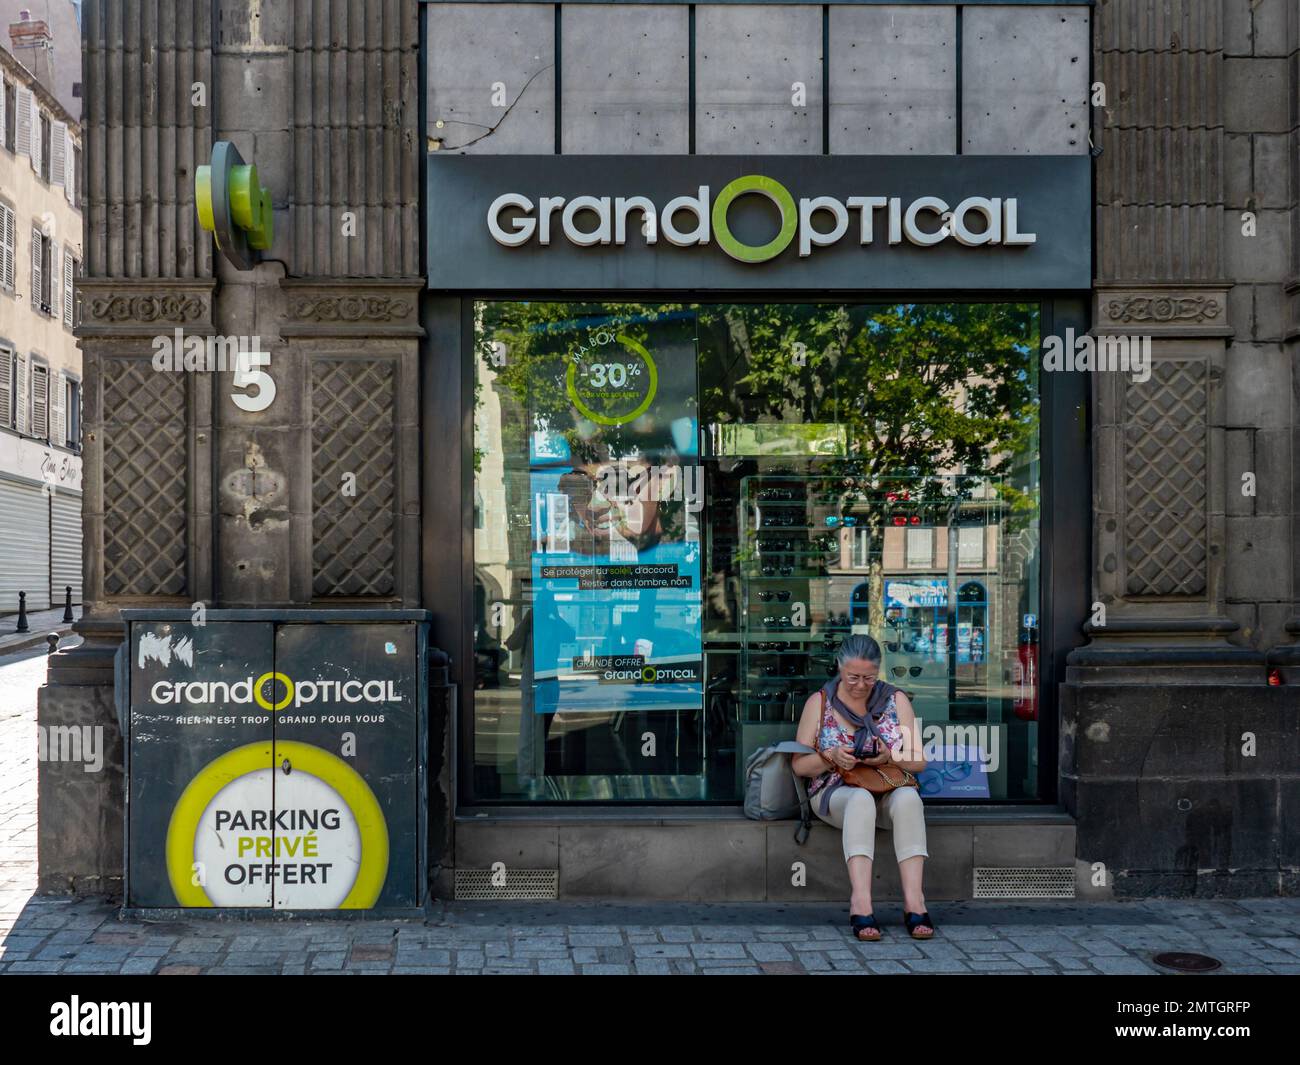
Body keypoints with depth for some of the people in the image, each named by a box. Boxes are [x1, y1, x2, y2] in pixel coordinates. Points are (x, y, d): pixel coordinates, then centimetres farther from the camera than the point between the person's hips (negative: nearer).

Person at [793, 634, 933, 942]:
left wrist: (892, 756, -16)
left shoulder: (895, 700, 7)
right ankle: (861, 903, -48)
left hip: (889, 791, 2)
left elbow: (919, 762, 6)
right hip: (836, 791, -2)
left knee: (908, 798, -35)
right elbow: (799, 765, 2)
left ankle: (914, 901, -41)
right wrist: (831, 757, -18)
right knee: (861, 800, -38)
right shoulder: (819, 702, 3)